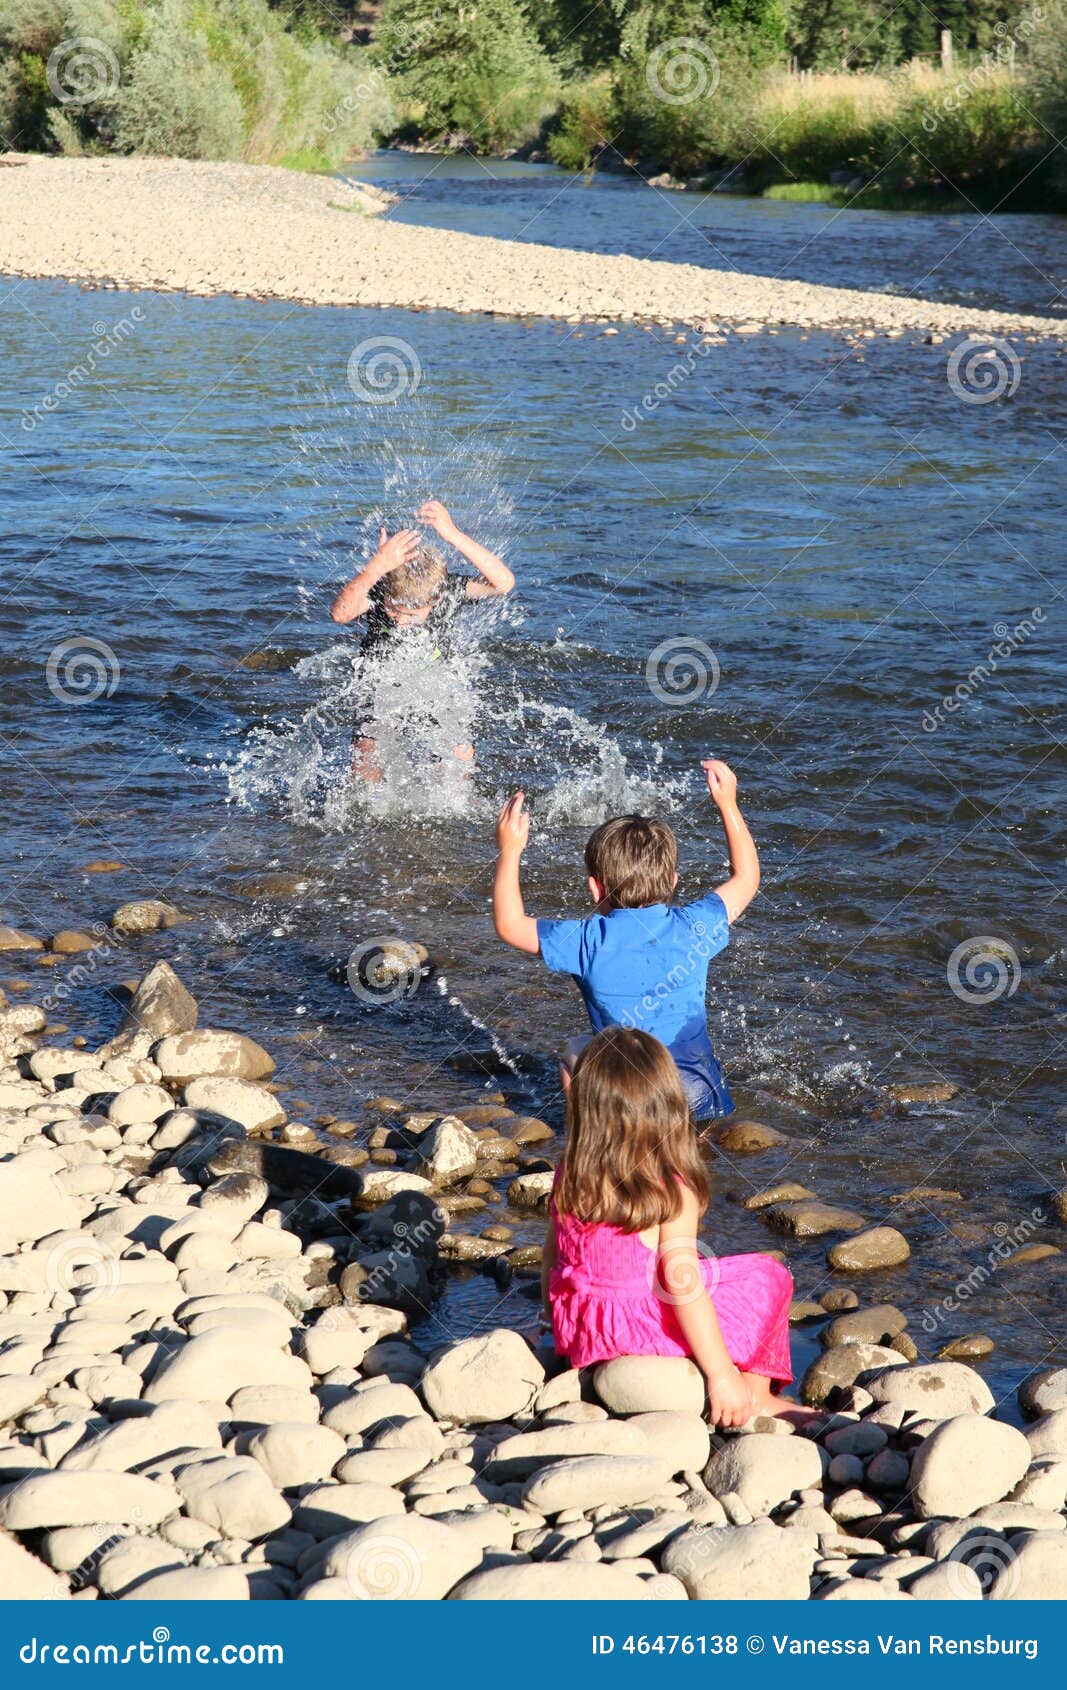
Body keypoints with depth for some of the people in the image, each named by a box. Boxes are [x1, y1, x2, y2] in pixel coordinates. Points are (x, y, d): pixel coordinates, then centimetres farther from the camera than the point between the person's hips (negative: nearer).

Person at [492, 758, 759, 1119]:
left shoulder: (590, 942, -13)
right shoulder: (693, 927, -5)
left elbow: (509, 925, -1)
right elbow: (746, 878, 13)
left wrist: (510, 851, 5)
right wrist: (728, 804, 17)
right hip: (702, 1099, 3)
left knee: (575, 1051, 30)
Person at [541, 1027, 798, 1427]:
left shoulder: (567, 1177, -4)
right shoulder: (673, 1191, -19)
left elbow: (552, 1257, 7)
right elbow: (680, 1280, -25)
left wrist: (558, 1322, 26)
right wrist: (721, 1375, -21)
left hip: (575, 1333, 6)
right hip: (647, 1330, -6)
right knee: (769, 1276, 10)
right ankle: (757, 1398, 12)